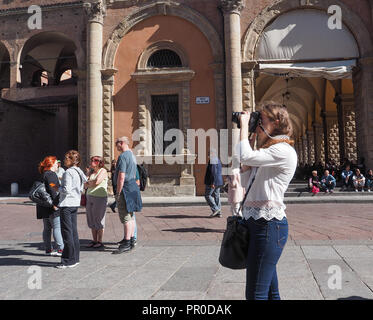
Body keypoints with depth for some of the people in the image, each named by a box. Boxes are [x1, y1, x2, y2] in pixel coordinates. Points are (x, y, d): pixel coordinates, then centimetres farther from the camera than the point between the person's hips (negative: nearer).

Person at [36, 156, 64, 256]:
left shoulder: (44, 174, 18)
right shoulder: (51, 174, -12)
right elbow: (52, 190, -21)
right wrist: (55, 203, -22)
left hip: (44, 206, 10)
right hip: (51, 206, -10)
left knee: (47, 228, 11)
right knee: (57, 227, -7)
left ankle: (48, 249, 17)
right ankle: (60, 249, -6)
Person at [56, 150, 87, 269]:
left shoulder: (68, 172, -15)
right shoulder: (79, 172, 12)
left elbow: (66, 190, -21)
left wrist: (57, 188, -2)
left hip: (67, 204, -9)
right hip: (75, 203, 9)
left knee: (67, 232, -3)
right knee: (74, 231, 13)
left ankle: (68, 261, 2)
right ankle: (75, 258, 19)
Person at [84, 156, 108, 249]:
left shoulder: (103, 171, -5)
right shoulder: (92, 172, 18)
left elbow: (96, 182, -19)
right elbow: (86, 185, 13)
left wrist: (89, 182, -1)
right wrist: (91, 182, -7)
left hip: (100, 198, -7)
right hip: (90, 197, 7)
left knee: (98, 220, -3)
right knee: (91, 220, 7)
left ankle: (100, 241, 5)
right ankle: (94, 240, 16)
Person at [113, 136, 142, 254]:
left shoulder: (123, 156, -14)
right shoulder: (132, 156, 17)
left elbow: (121, 177, -21)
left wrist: (118, 192, -16)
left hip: (125, 188, -10)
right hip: (133, 186, 10)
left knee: (126, 217, -8)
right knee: (130, 216, 15)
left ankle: (127, 244, -5)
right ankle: (131, 240, 22)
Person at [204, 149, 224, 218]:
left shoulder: (212, 161, -14)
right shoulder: (218, 160, 16)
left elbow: (213, 172, -22)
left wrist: (212, 183, -22)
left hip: (213, 182, -9)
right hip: (218, 182, 9)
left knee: (207, 195, 0)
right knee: (216, 196, 9)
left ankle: (215, 209, -6)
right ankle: (218, 213, 10)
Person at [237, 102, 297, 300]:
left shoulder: (284, 151, -11)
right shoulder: (271, 150, 20)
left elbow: (246, 157, -23)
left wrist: (244, 125, -9)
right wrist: (252, 138, 16)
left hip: (268, 224, -10)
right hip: (256, 222, 10)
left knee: (255, 293, -6)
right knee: (270, 291, 17)